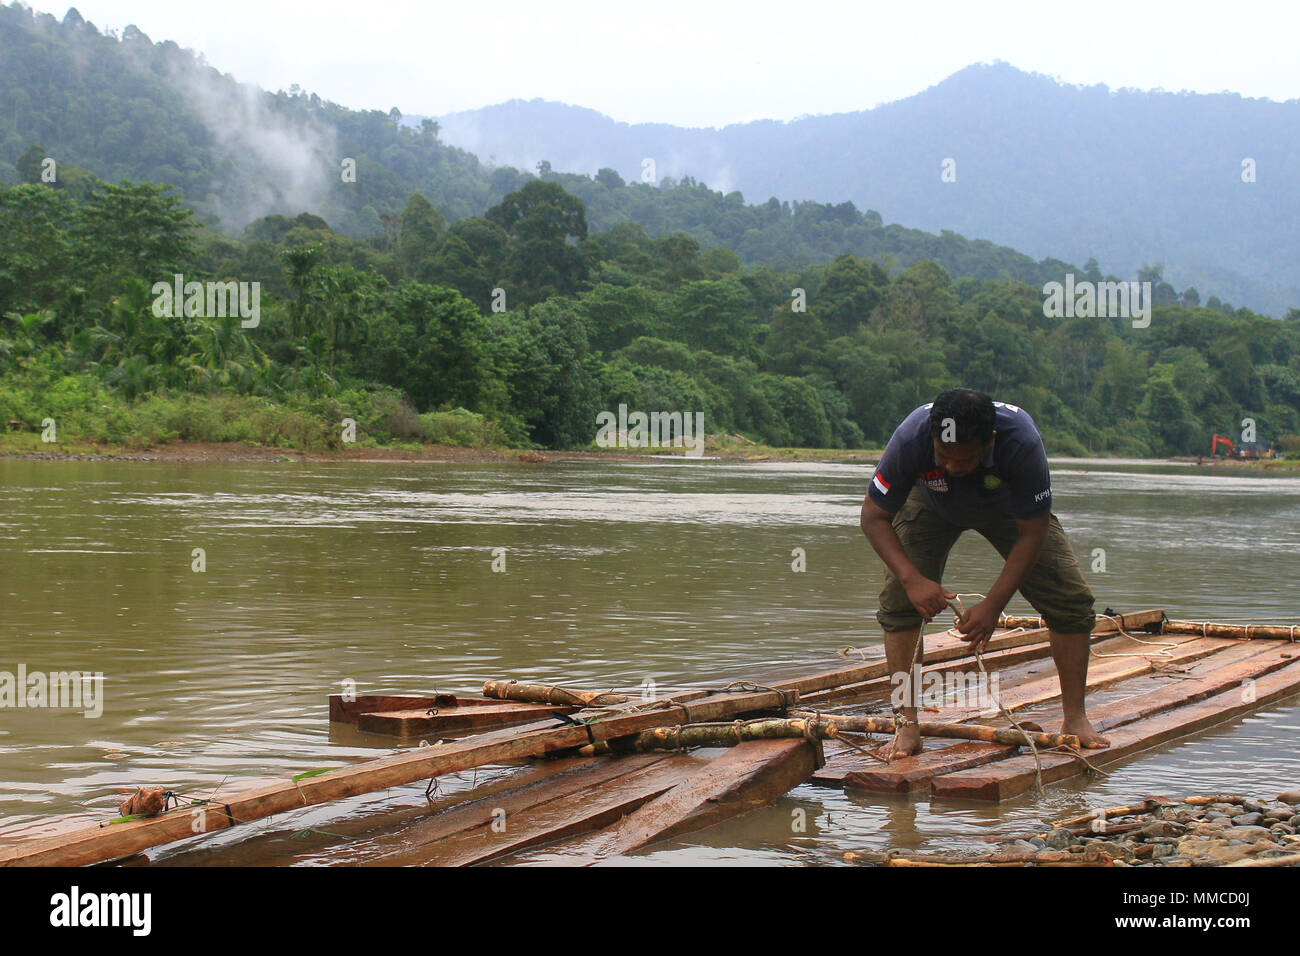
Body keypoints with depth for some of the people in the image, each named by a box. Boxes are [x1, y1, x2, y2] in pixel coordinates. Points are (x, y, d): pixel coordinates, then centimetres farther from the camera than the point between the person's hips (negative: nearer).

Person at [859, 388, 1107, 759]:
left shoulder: (1022, 441, -42)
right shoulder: (911, 437, -39)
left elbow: (1032, 533, -31)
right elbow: (874, 516, -27)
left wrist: (993, 605, -36)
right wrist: (912, 578, -40)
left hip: (1007, 506, 0)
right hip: (932, 503, 0)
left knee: (1070, 598, -12)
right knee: (899, 597, -19)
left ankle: (1075, 718, 2)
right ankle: (906, 722, -12)